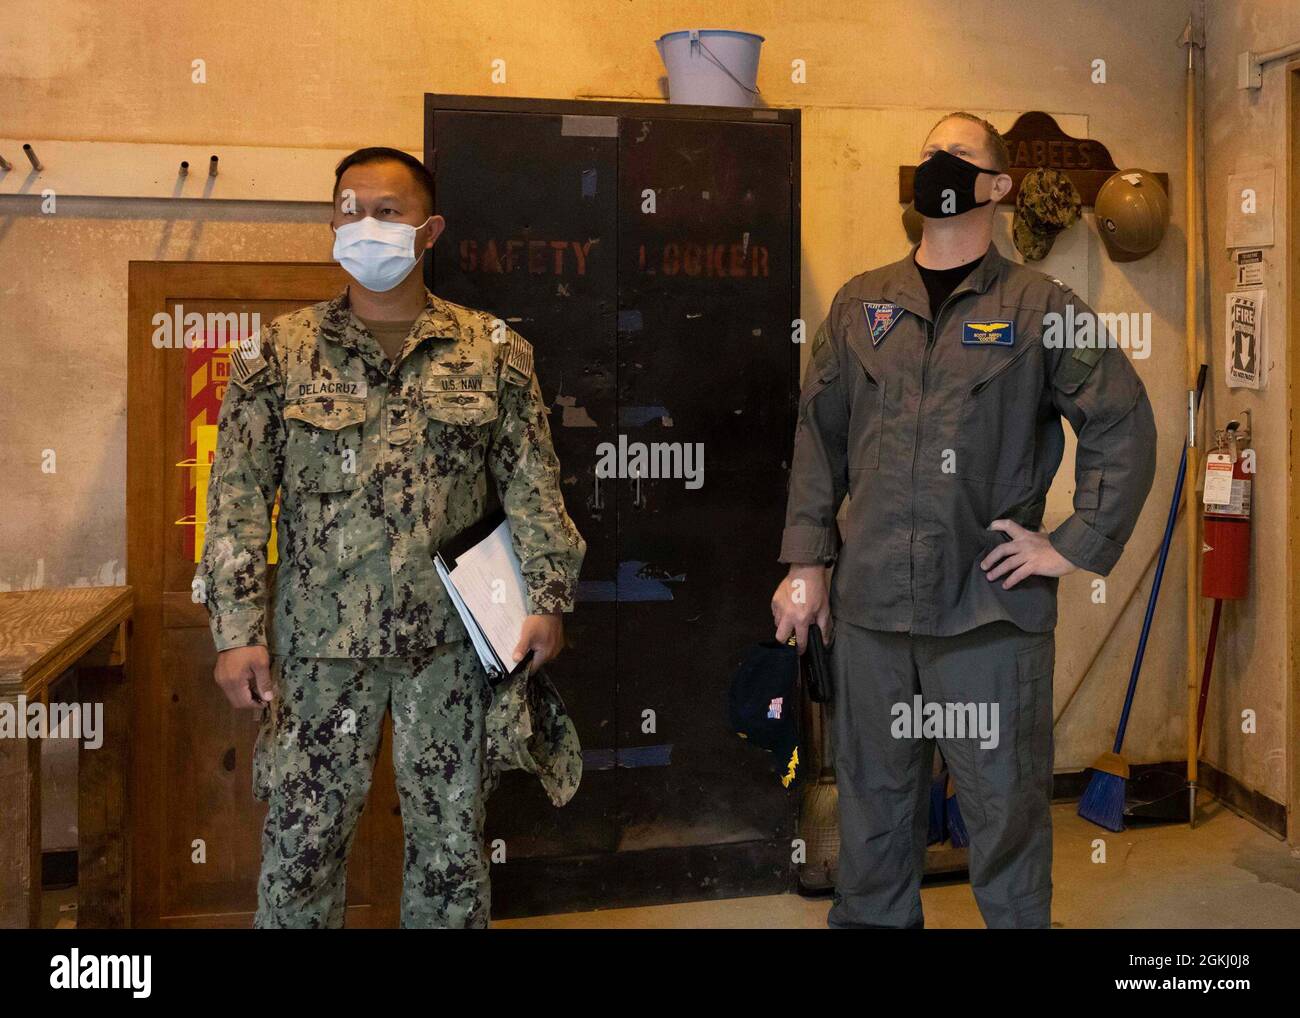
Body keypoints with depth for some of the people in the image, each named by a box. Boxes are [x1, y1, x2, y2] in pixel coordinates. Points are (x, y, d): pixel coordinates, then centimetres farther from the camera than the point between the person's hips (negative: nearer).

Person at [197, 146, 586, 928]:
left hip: (450, 636, 0)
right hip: (319, 638, 0)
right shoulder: (282, 352, 2)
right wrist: (238, 628, -6)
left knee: (451, 834, 12)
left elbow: (533, 484, 4)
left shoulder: (493, 350, 3)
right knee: (302, 832, 8)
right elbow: (239, 495, 0)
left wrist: (549, 598, -2)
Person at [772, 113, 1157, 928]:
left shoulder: (1042, 307, 0)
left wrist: (1078, 548, -6)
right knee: (874, 793, 14)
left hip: (993, 604, -3)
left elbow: (1124, 424, -1)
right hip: (871, 597, 3)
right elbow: (820, 434, 10)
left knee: (1005, 800, 6)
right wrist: (807, 560, 4)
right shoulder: (861, 303, 10)